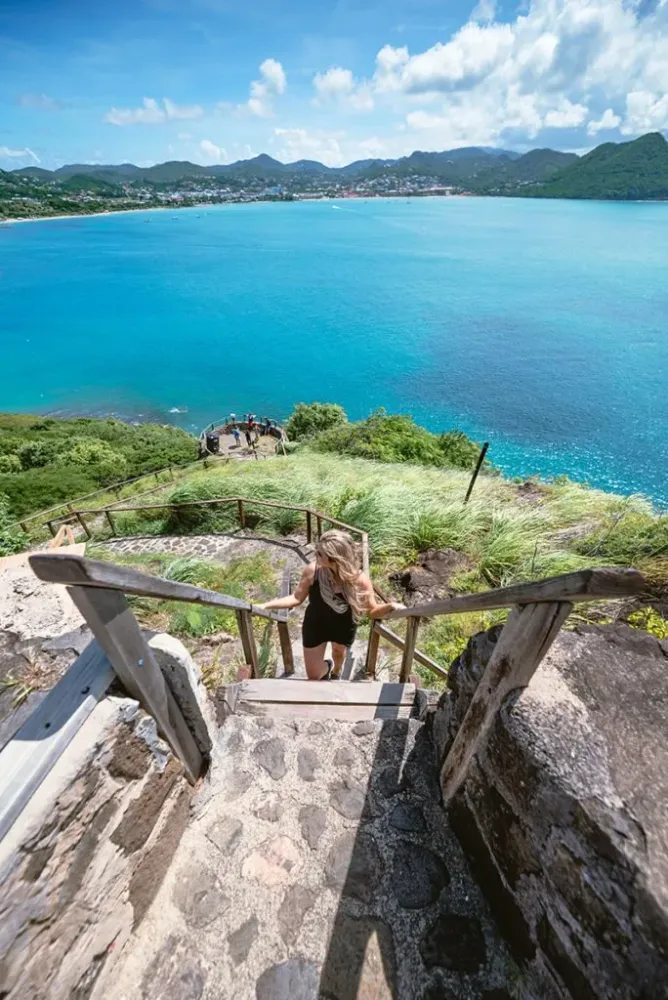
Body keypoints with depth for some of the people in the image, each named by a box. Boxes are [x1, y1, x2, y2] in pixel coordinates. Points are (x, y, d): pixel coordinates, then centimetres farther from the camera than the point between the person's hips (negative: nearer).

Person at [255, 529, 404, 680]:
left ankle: (336, 673, 72)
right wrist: (265, 606, -22)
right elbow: (297, 598, -16)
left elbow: (373, 610, -18)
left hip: (344, 627, 0)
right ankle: (327, 667, 52)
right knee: (313, 675, 13)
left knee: (339, 651, 33)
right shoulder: (312, 571, -30)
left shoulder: (359, 580, -32)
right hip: (315, 625, 0)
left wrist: (390, 606, -38)